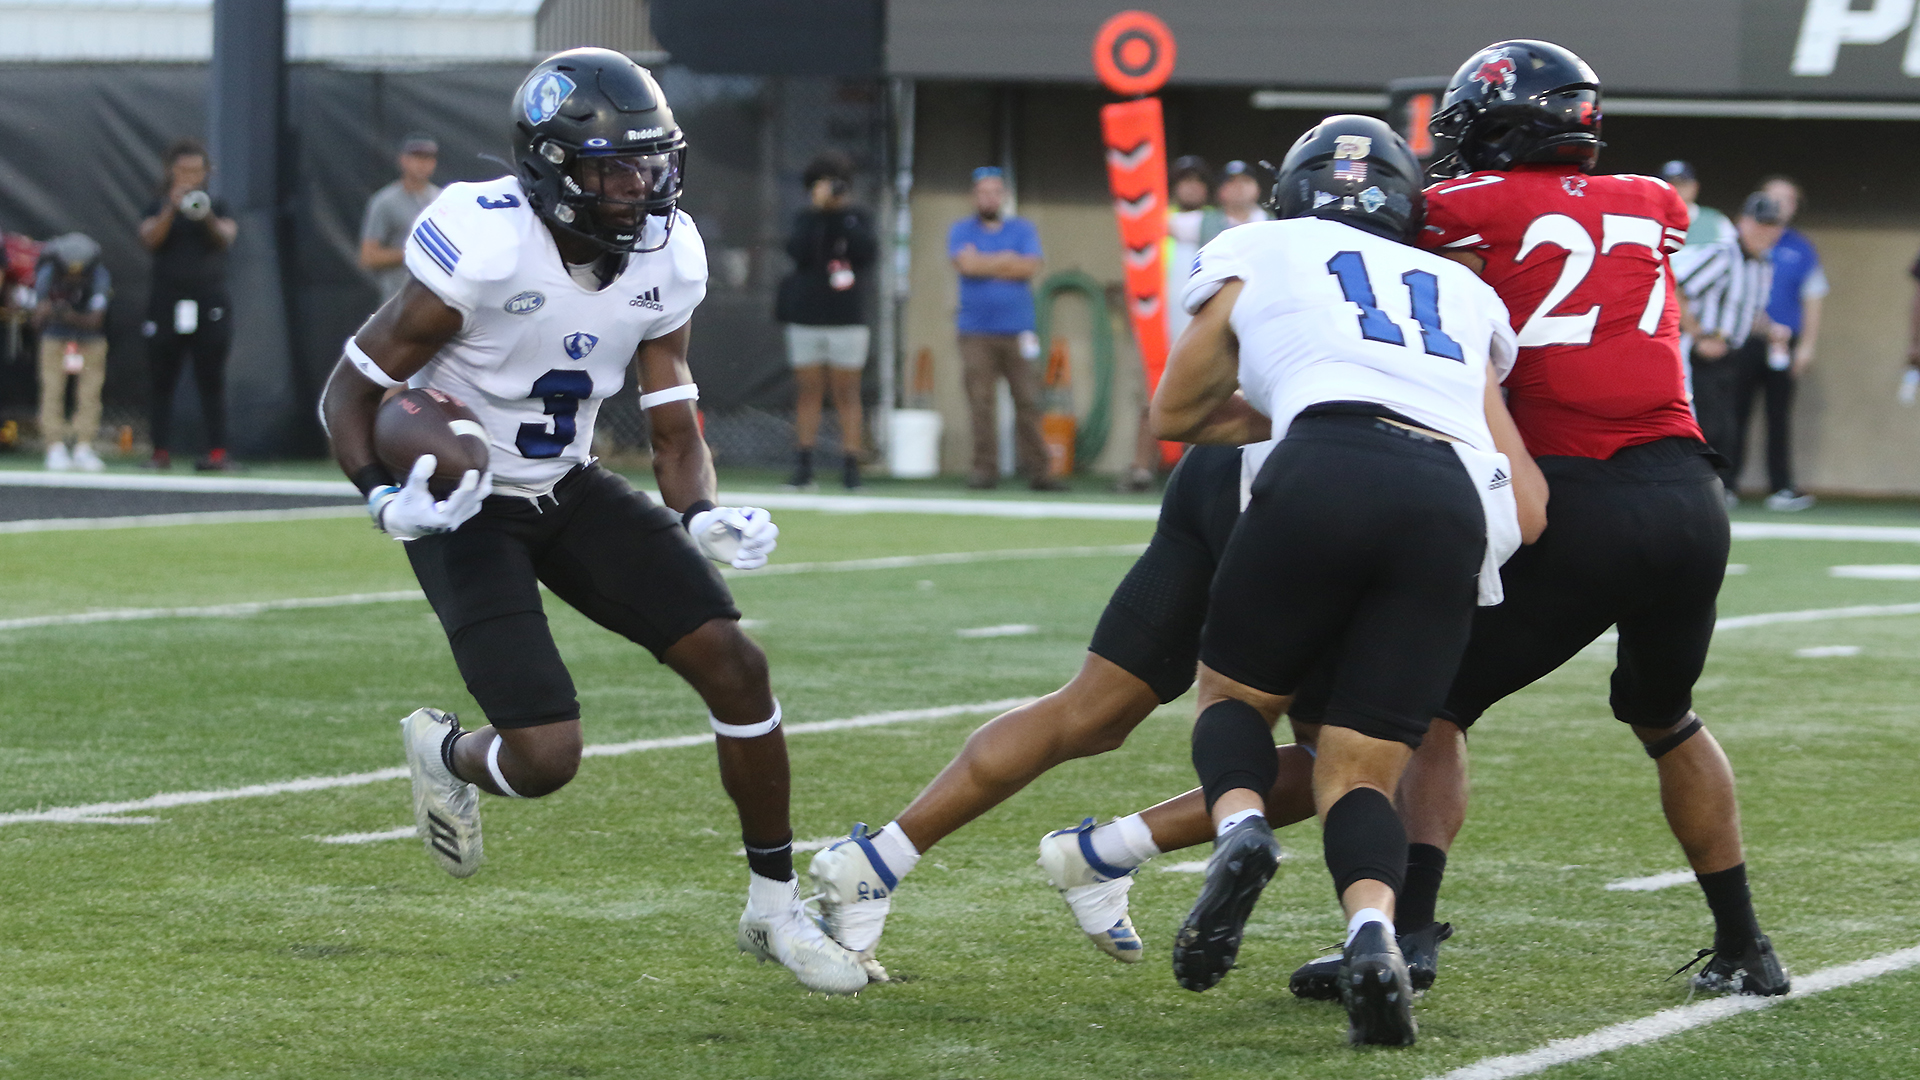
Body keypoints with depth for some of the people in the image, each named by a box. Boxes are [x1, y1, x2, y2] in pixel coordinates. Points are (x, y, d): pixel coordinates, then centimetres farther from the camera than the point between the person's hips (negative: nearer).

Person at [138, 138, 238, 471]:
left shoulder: (218, 207, 11)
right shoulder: (158, 208, 10)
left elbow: (226, 238, -7)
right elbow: (150, 238, -8)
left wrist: (207, 216, -27)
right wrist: (171, 210, -23)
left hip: (209, 304, -1)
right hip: (167, 303, 1)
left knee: (211, 380, -6)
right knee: (162, 381, -2)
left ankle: (218, 452, -9)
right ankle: (161, 451, -1)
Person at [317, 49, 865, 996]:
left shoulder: (666, 258, -8)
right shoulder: (482, 250, -27)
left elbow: (674, 428, 2)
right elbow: (348, 392, -17)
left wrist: (702, 518, -18)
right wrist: (387, 501, -33)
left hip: (569, 491, 6)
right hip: (466, 510, -6)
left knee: (733, 664, -7)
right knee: (546, 758, -16)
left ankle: (775, 908, 8)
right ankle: (442, 751, 22)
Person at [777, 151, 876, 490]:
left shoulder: (857, 220, 6)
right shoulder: (805, 220, 7)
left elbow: (868, 251, -12)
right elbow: (797, 249, -12)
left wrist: (841, 214, -13)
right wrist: (818, 210, -15)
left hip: (847, 321, -1)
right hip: (805, 321, 1)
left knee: (846, 394, -3)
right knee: (808, 392, 1)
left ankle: (850, 466, -3)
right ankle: (803, 466, 2)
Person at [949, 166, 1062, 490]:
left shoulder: (1023, 229, 13)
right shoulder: (961, 230, 10)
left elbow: (1030, 267, -4)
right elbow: (966, 263, -10)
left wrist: (985, 264, -4)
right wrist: (1006, 260, -2)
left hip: (1018, 330, 1)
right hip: (977, 332, -1)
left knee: (1028, 400, -5)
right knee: (980, 402, -5)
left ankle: (1036, 470, -3)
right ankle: (984, 468, -1)